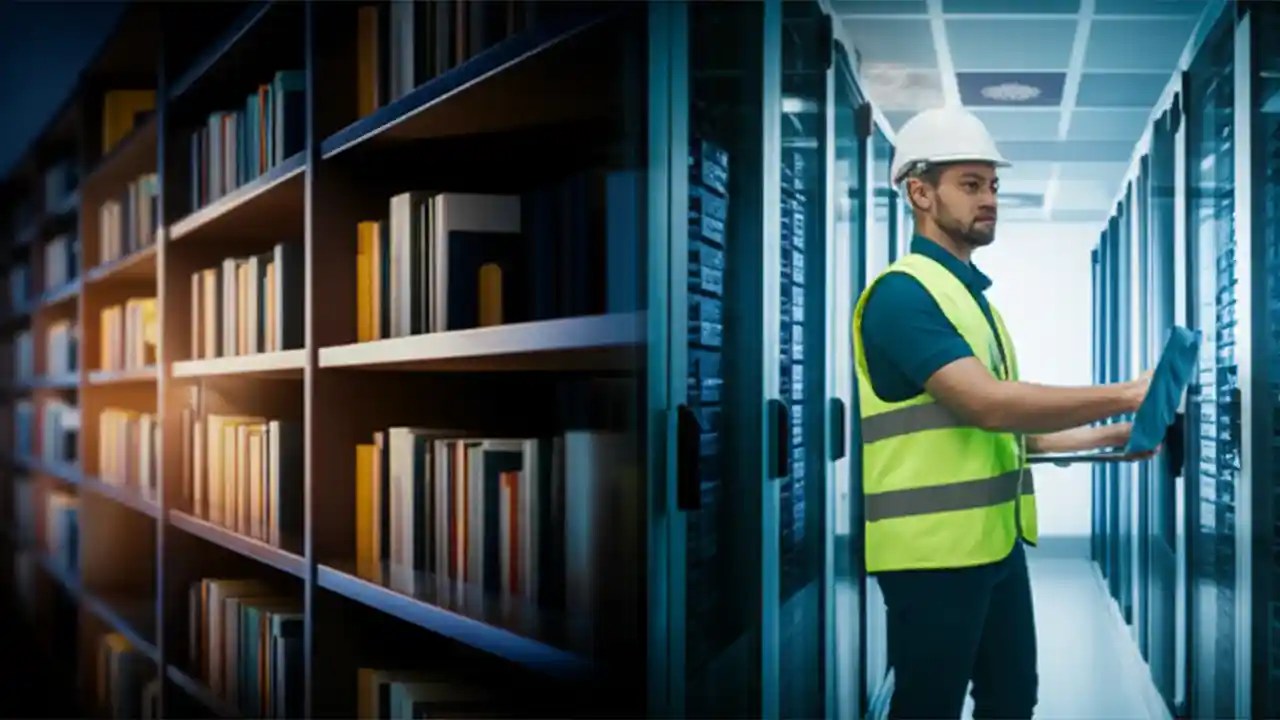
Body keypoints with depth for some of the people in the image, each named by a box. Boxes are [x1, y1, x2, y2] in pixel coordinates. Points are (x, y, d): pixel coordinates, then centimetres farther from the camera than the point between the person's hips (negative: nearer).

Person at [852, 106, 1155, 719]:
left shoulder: (973, 294, 15)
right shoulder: (903, 293, -15)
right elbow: (987, 406, -26)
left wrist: (1105, 436, 12)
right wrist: (1127, 395, -23)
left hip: (996, 542, 9)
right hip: (934, 550, -9)